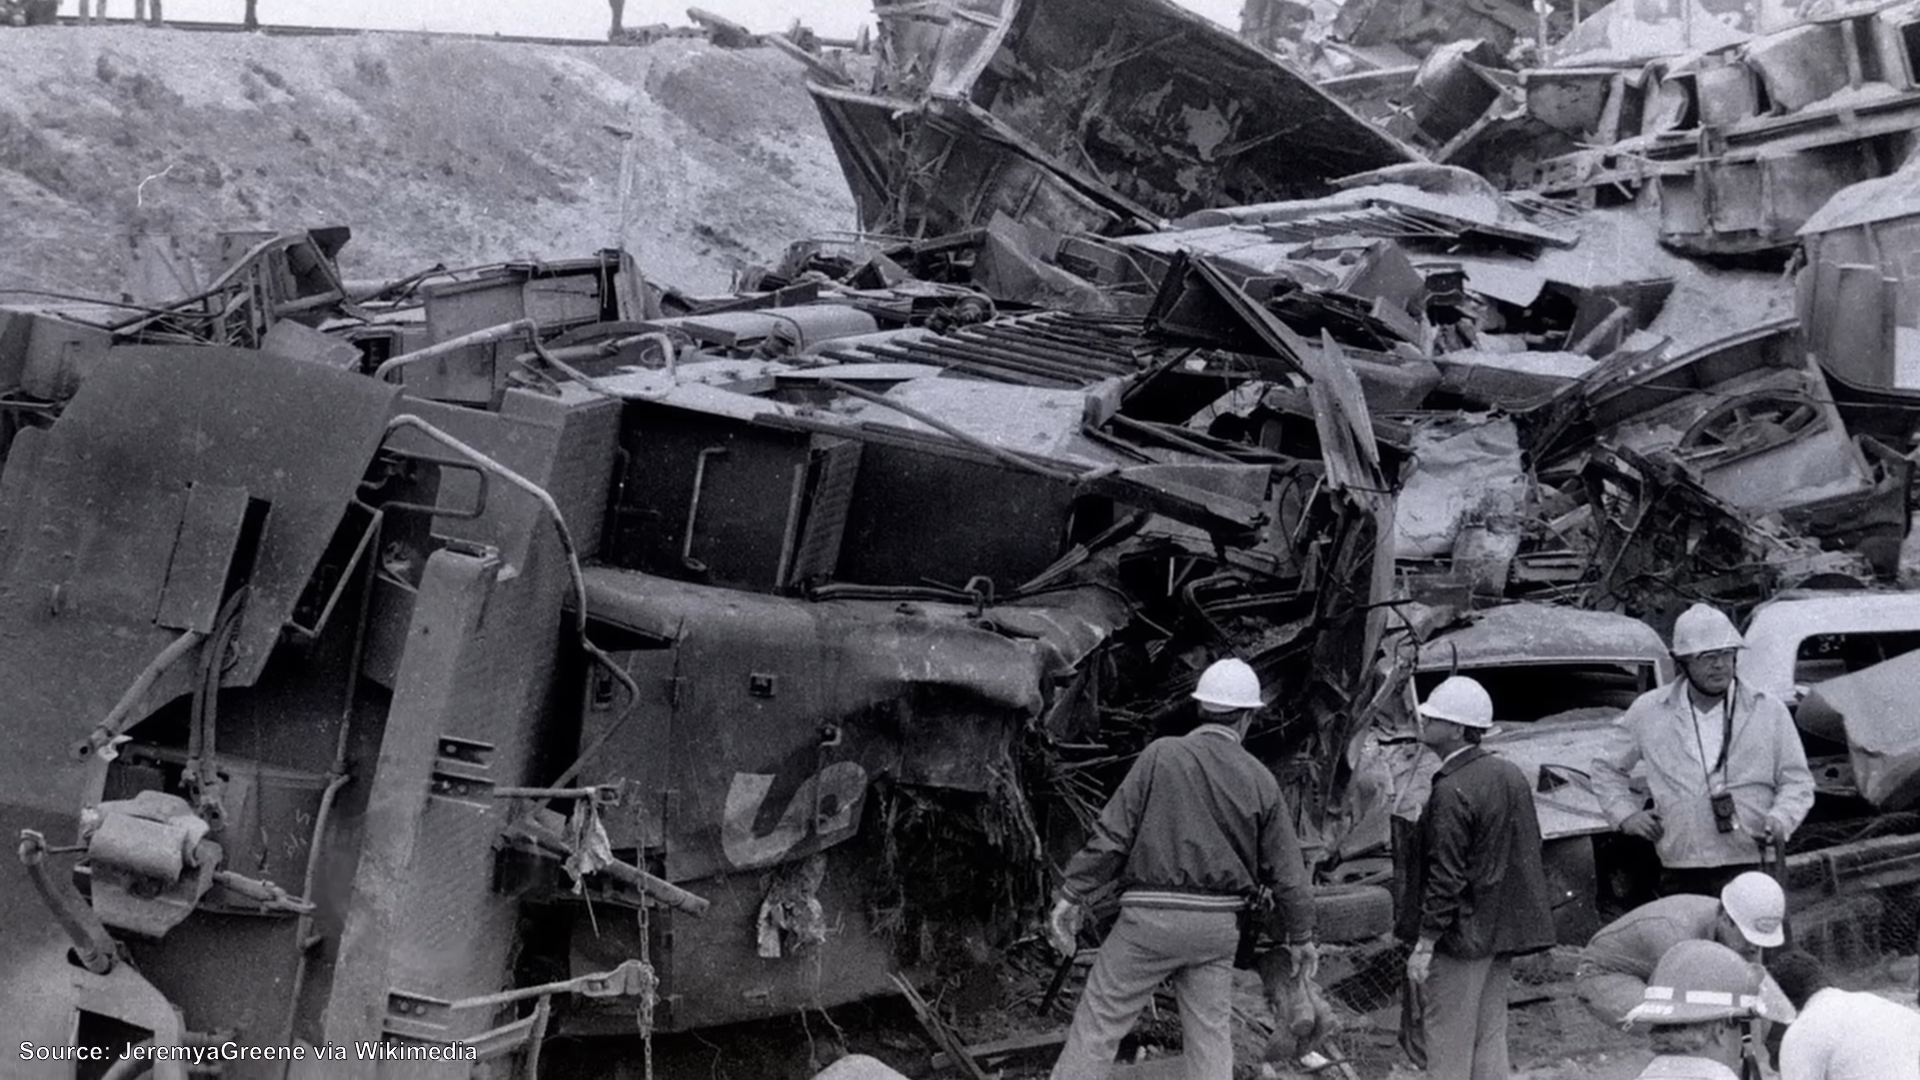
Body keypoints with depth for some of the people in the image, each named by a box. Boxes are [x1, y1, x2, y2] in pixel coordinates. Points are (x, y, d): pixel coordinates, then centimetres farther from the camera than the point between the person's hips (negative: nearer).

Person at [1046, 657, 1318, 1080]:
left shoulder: (1163, 755, -7)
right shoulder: (1259, 780, 2)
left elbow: (1113, 832, -9)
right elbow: (1286, 870, 8)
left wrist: (1072, 894, -2)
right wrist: (1300, 936, 21)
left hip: (1151, 917, -3)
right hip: (1217, 926, 3)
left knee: (1097, 1022, 4)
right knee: (1211, 1033, 11)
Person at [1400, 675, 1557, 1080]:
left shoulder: (1451, 792, -19)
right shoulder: (1510, 774, 8)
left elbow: (1446, 876, -21)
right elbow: (1527, 852, 14)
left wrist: (1425, 943, -17)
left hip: (1463, 935, -9)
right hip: (1504, 929, 9)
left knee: (1449, 1047, -1)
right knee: (1489, 1039, 14)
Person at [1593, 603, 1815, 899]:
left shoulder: (1769, 712, 7)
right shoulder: (1648, 712, 10)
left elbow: (1797, 781, 11)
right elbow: (1607, 769, 22)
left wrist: (1780, 819, -8)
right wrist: (1626, 814, 7)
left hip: (1747, 868, -2)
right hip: (1677, 872, 2)